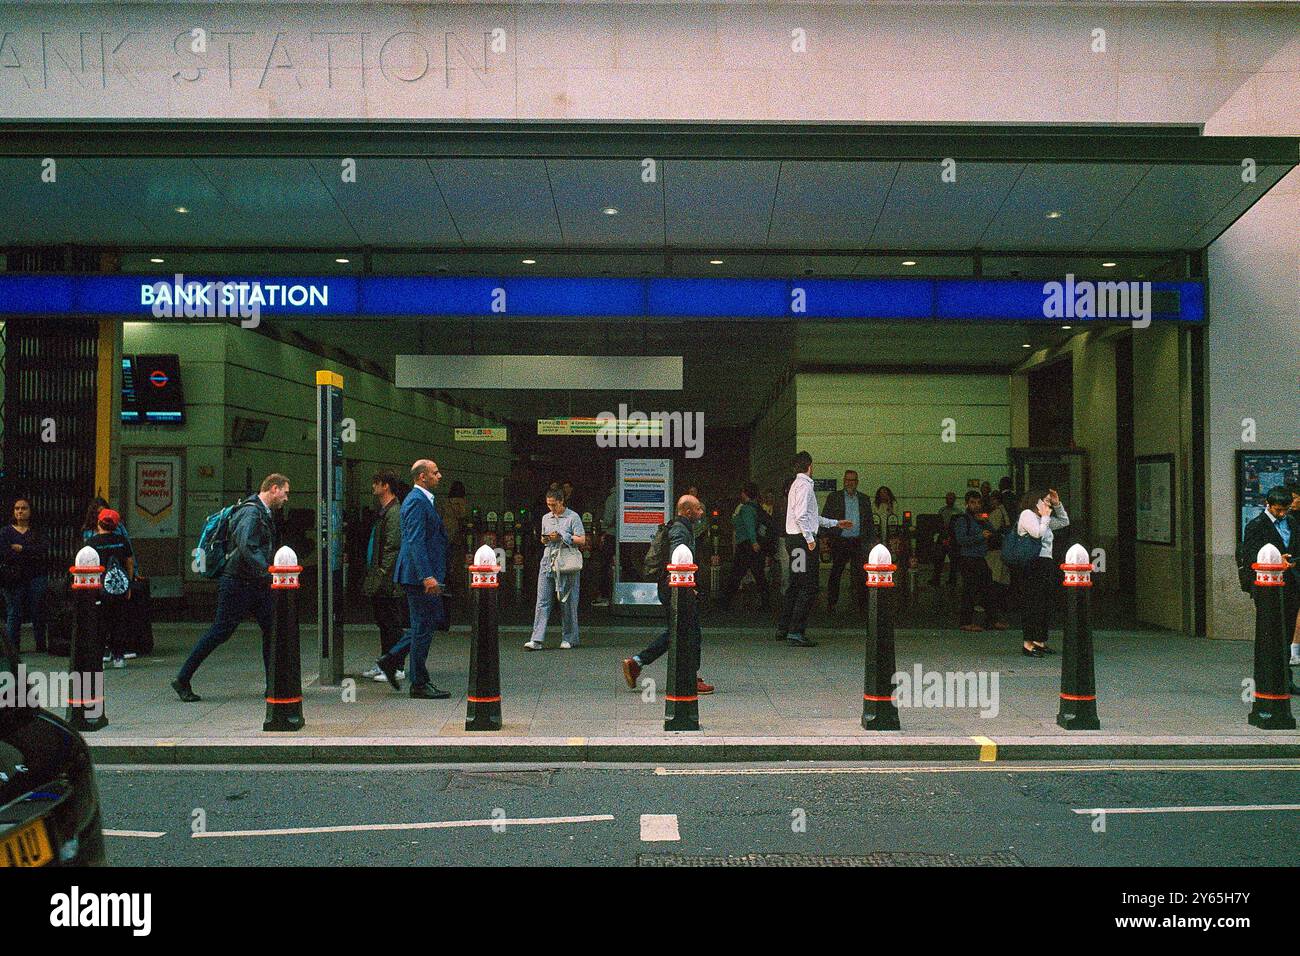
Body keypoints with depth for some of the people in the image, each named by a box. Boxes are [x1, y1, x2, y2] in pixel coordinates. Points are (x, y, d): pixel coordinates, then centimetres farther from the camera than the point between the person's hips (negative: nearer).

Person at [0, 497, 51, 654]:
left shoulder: (39, 532, 10)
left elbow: (44, 549, -7)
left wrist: (20, 549, -10)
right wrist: (30, 553, -11)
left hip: (36, 578, 1)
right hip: (14, 578, 0)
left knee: (38, 613, 1)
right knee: (14, 614, -1)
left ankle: (41, 647, 7)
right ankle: (13, 648, 2)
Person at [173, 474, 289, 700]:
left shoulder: (264, 514, 16)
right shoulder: (251, 512, -16)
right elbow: (246, 548, -28)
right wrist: (269, 574, -29)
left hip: (257, 584, 10)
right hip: (238, 582, -10)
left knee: (272, 629, 4)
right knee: (220, 632, -4)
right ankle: (182, 680, 7)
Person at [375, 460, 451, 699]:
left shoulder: (423, 499, 16)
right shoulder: (417, 502, -16)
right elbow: (416, 542, -23)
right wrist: (427, 576, -28)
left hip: (424, 574, 10)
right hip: (420, 574, -10)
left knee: (433, 619, 16)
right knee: (423, 626, -2)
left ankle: (391, 660, 21)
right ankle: (419, 684, 6)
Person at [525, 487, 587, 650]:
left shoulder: (573, 517, -1)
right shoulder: (546, 518, 16)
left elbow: (582, 540, -7)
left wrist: (562, 537, -14)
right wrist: (544, 540, 3)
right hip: (547, 562, 5)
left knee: (567, 603, 2)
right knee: (542, 601, -3)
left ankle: (569, 639, 12)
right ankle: (537, 640, -5)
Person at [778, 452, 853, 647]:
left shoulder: (797, 484, 19)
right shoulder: (804, 485, -12)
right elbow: (801, 516, -22)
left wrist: (836, 523, 31)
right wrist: (810, 539, -21)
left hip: (794, 537, 11)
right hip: (803, 538, -11)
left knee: (795, 585, 16)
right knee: (808, 587, -9)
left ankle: (782, 628, 21)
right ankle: (796, 633, -12)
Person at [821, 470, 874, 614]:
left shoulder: (864, 499, 13)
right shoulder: (833, 497, 6)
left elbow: (870, 522, 15)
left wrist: (872, 540, 7)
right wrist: (826, 537, -8)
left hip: (858, 542, 2)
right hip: (839, 541, -2)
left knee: (860, 574, -1)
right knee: (836, 573, 3)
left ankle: (861, 604, 5)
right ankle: (831, 604, 11)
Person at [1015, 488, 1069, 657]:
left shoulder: (1045, 519, 22)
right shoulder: (1027, 514, -4)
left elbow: (1064, 521, 31)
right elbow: (1037, 533, -16)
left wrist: (1057, 504, 20)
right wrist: (1045, 517, -4)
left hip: (1047, 564, 10)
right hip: (1034, 564, -9)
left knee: (1047, 603, 9)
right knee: (1035, 603, -10)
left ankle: (1040, 641, 15)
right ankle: (1028, 643, -9)